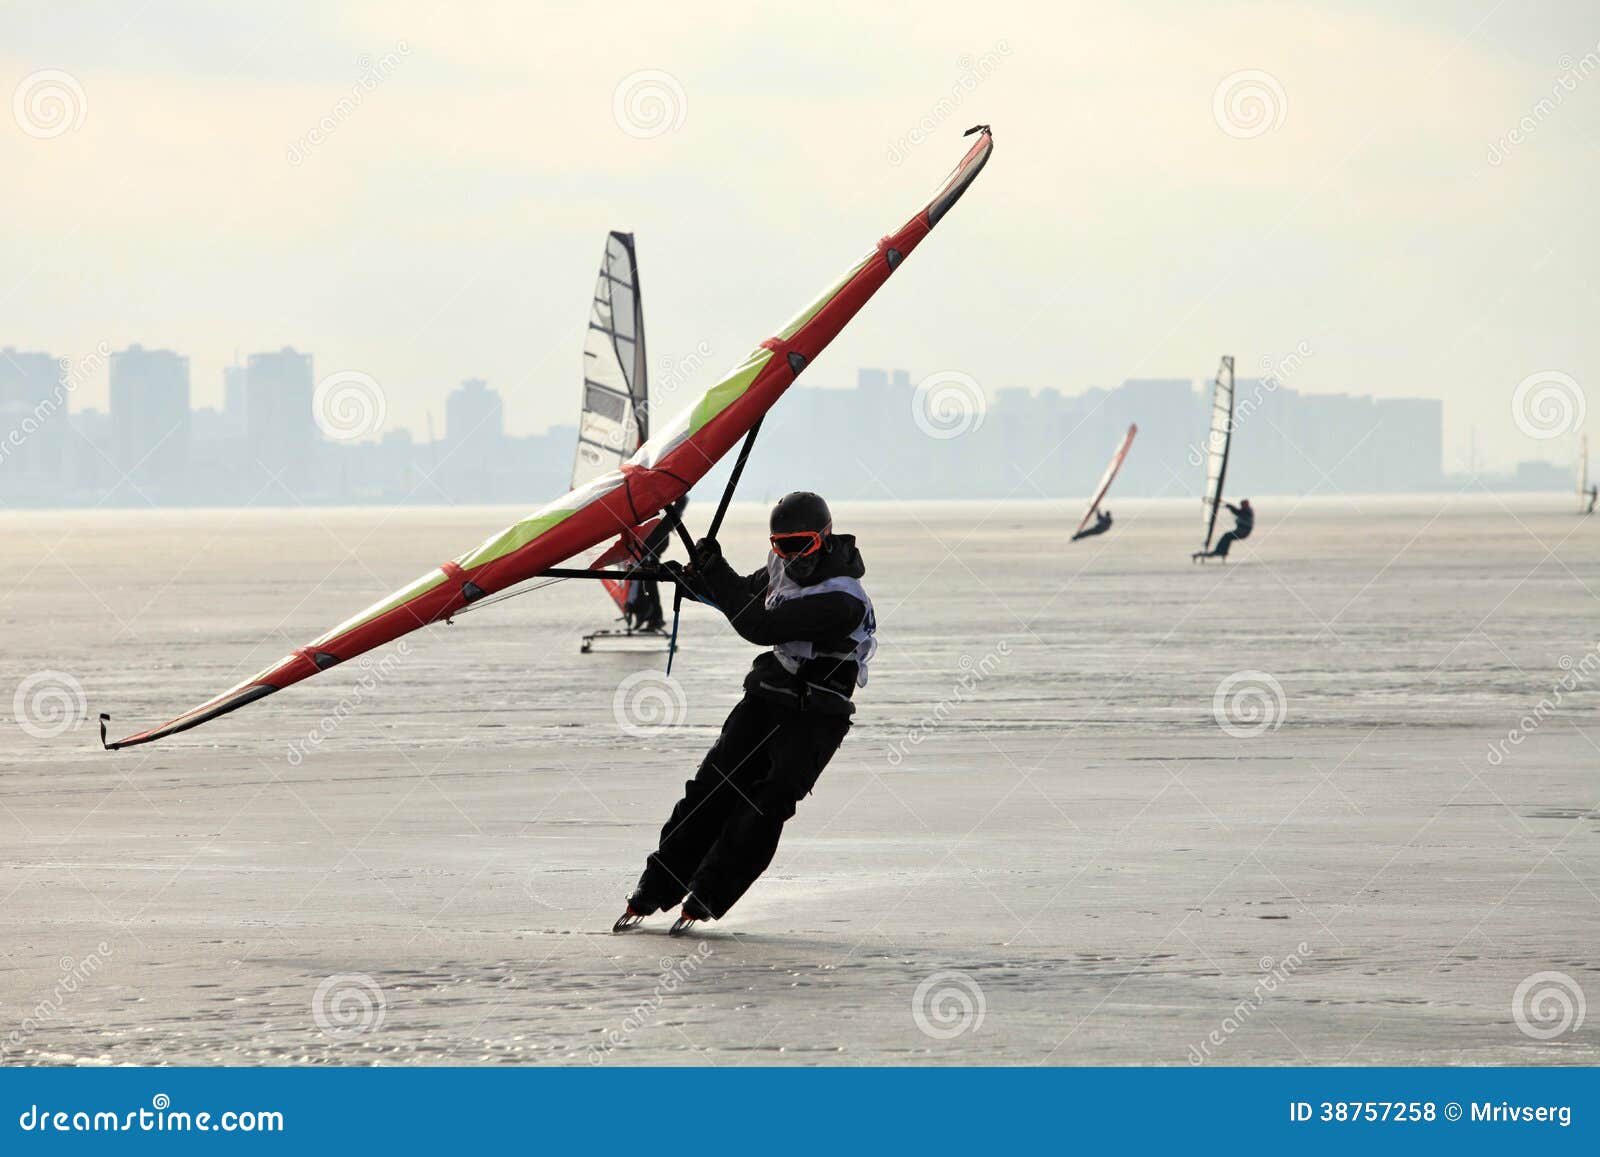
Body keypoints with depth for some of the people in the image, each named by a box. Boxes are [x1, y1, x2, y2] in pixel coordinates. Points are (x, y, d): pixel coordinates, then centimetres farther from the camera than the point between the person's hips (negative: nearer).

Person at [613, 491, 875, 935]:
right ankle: (653, 892, -1)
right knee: (710, 790, -2)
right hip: (763, 700, 7)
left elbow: (759, 627, -26)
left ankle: (706, 899, -10)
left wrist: (716, 573, -20)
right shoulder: (785, 567, 4)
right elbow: (748, 595, 25)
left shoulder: (841, 599, -23)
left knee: (763, 807, -15)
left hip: (813, 719, -7)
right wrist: (699, 580, 5)